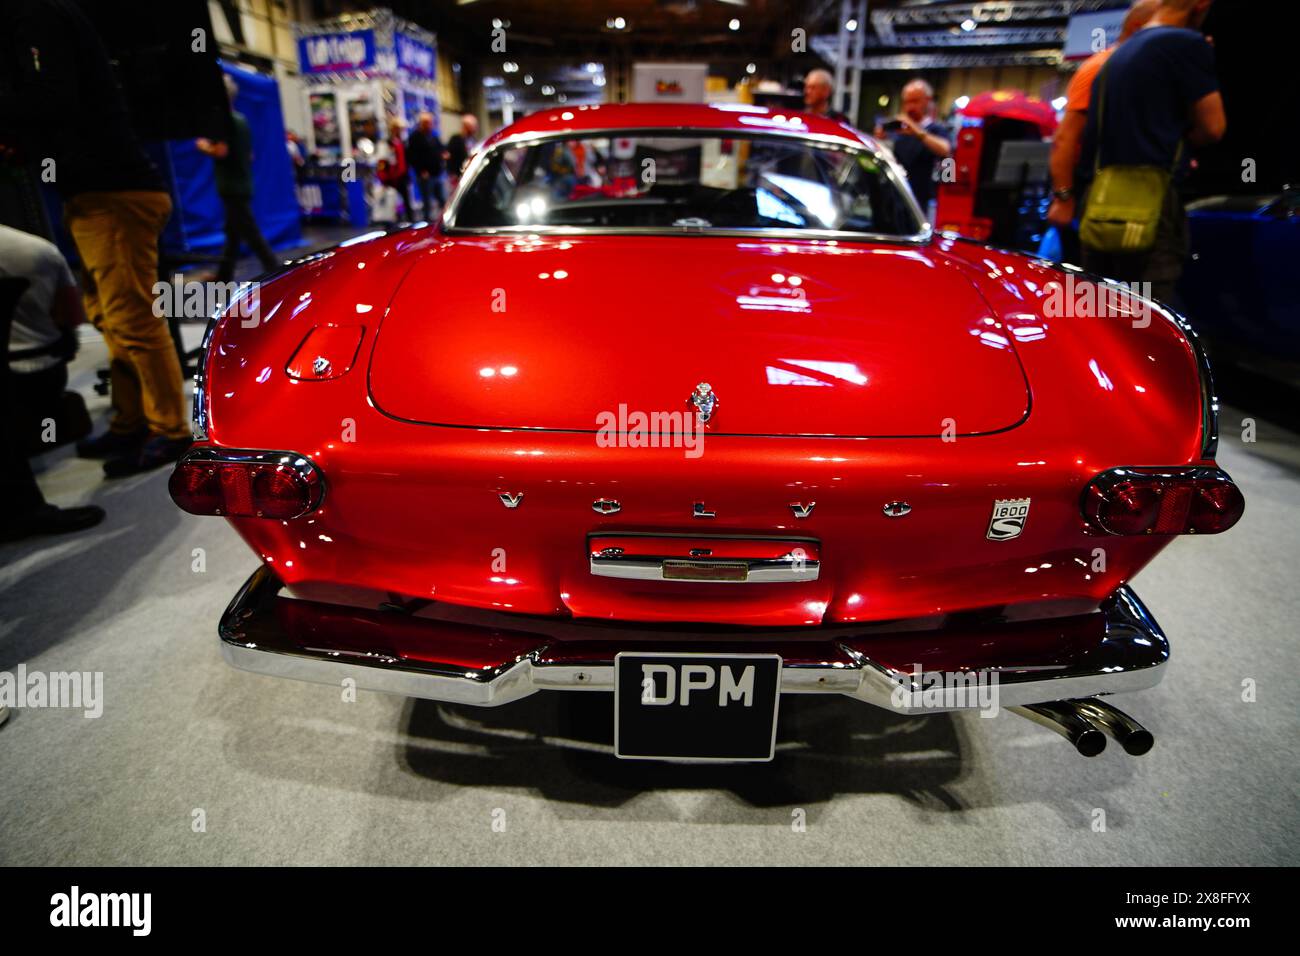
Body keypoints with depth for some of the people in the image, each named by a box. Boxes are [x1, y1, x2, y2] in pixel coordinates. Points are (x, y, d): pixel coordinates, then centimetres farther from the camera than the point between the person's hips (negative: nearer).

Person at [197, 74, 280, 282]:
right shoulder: (242, 119, 15)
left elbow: (221, 151, -22)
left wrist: (204, 146, -2)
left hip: (231, 187, -9)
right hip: (243, 184, 9)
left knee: (250, 233, -9)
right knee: (232, 232, 11)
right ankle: (224, 277, 17)